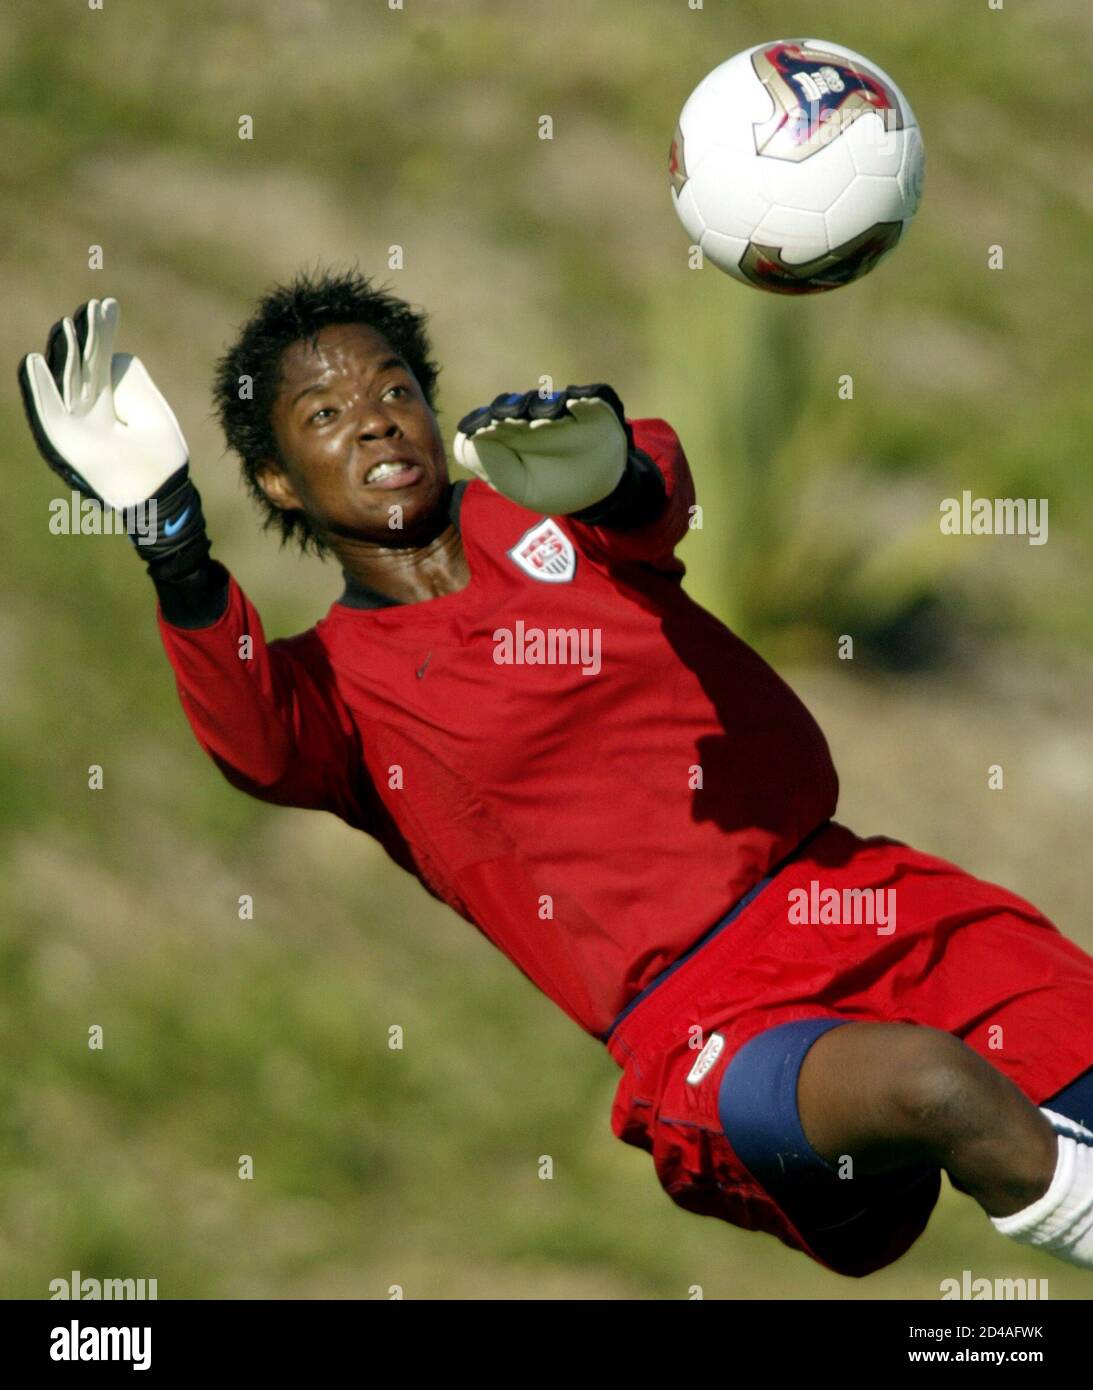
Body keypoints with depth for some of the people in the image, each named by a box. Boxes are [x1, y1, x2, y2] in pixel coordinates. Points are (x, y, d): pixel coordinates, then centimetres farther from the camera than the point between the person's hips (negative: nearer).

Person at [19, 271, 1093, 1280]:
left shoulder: (534, 507, 15)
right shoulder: (332, 673, 8)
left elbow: (653, 489, -9)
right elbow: (258, 742, -18)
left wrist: (610, 468, -36)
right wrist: (170, 533, -35)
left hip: (849, 888, 4)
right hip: (701, 1022, -4)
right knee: (937, 1085, -32)